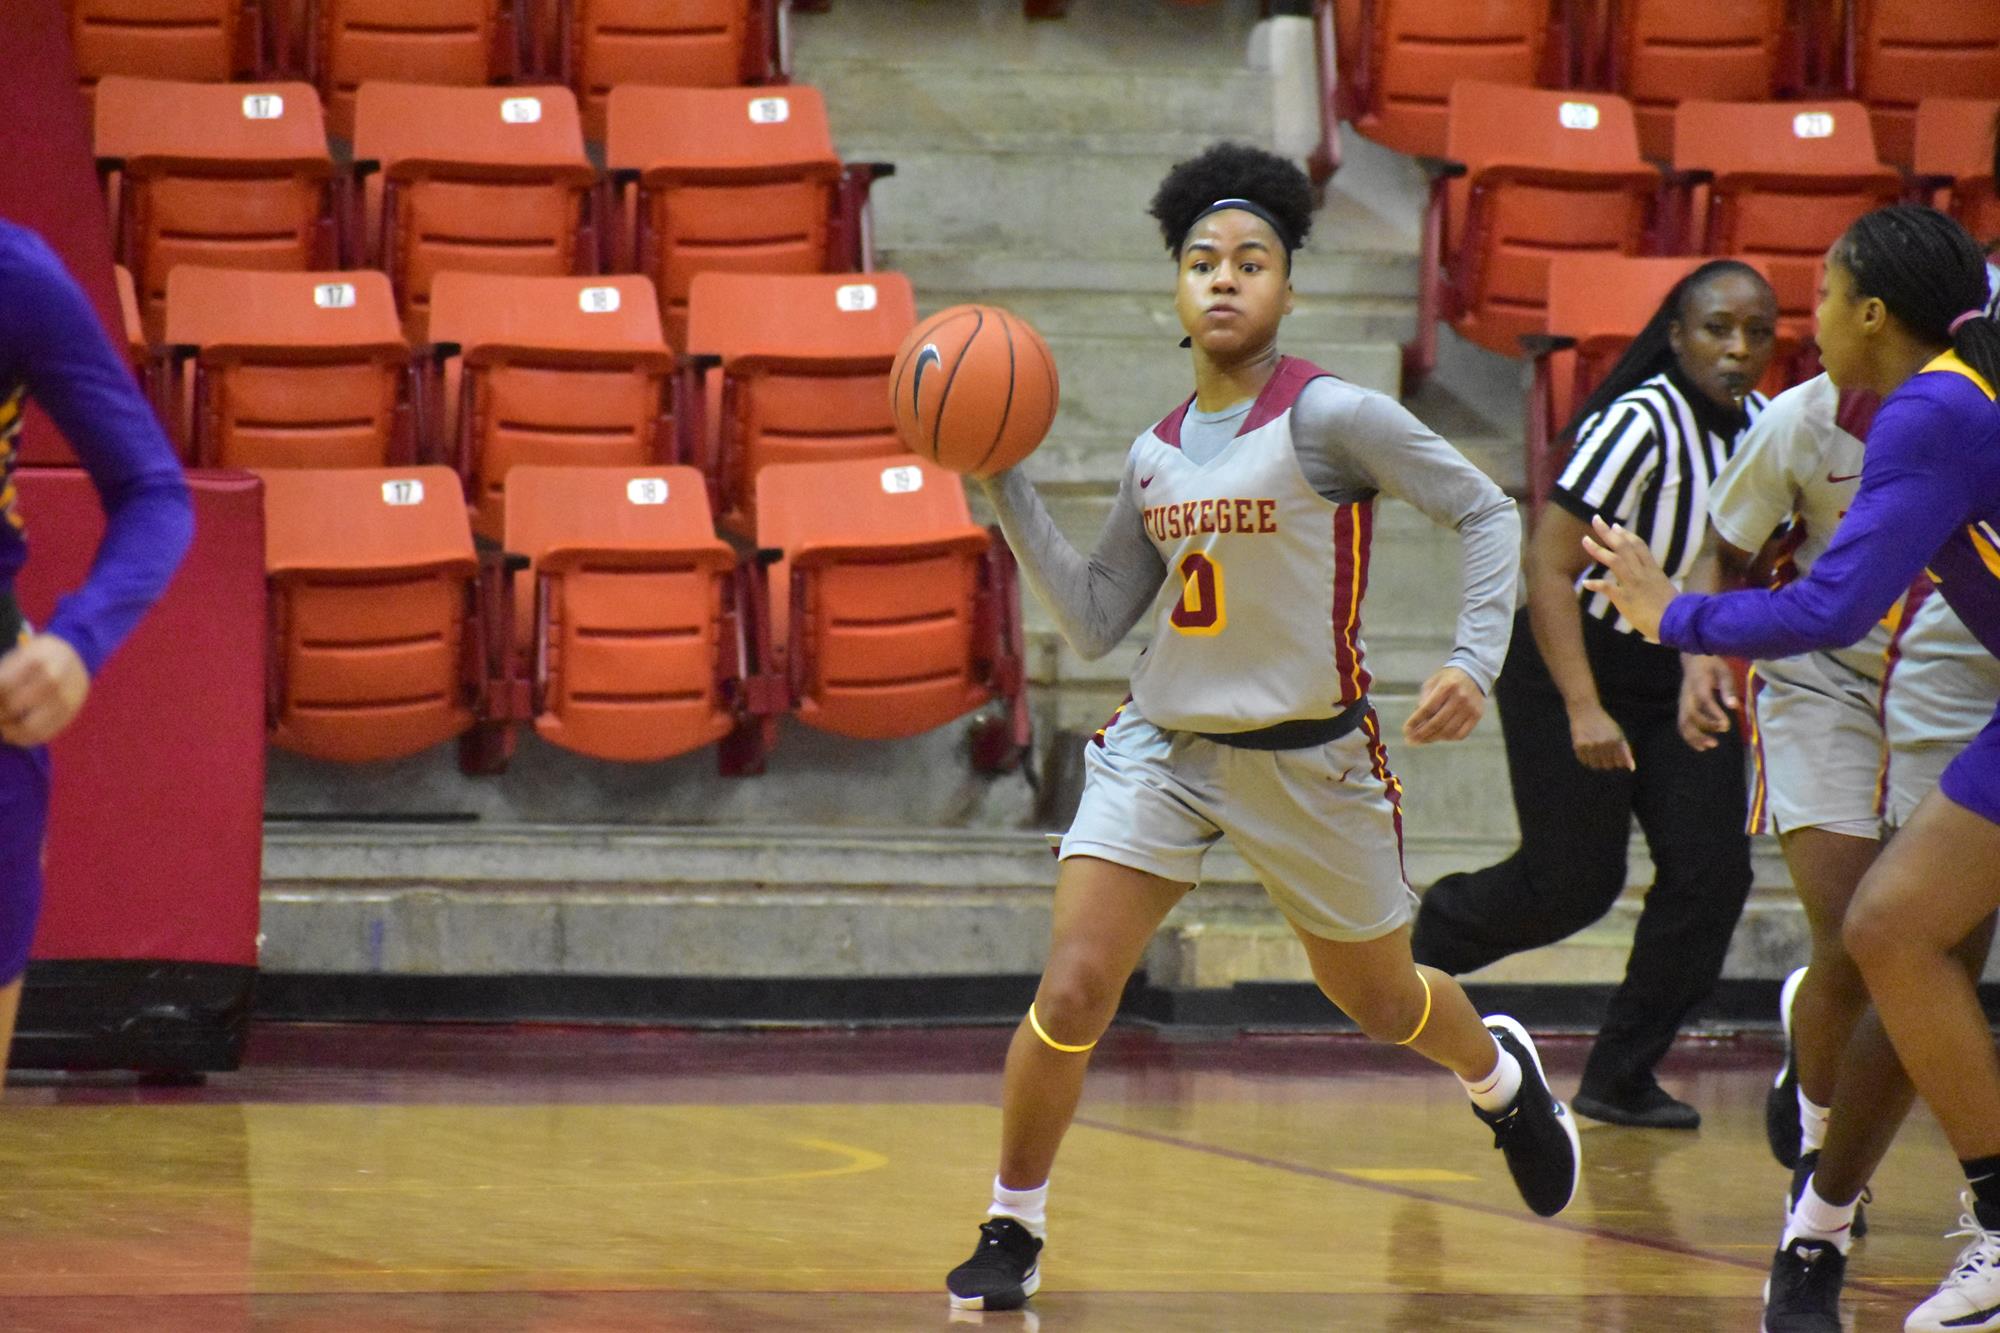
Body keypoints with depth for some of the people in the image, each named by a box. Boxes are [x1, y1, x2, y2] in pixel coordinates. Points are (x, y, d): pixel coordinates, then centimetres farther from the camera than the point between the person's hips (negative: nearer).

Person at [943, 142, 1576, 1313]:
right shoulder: (1156, 456, 4)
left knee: (1380, 1000, 16)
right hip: (1164, 745, 3)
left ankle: (1503, 1074, 51)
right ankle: (1013, 1229, 3)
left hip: (1310, 761, -3)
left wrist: (1475, 662, -24)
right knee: (1073, 989, -14)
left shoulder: (1331, 417, -13)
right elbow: (1095, 621, 7)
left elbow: (1488, 514, -11)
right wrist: (1004, 489, 0)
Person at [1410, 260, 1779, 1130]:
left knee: (1712, 873, -6)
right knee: (1573, 884, -2)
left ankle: (1621, 1076, 7)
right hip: (1575, 664, -6)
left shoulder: (1758, 425, 0)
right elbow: (1549, 566, -24)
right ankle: (1426, 938, 29)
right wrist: (1583, 710, -31)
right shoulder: (1638, 424, -23)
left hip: (1680, 674, 7)